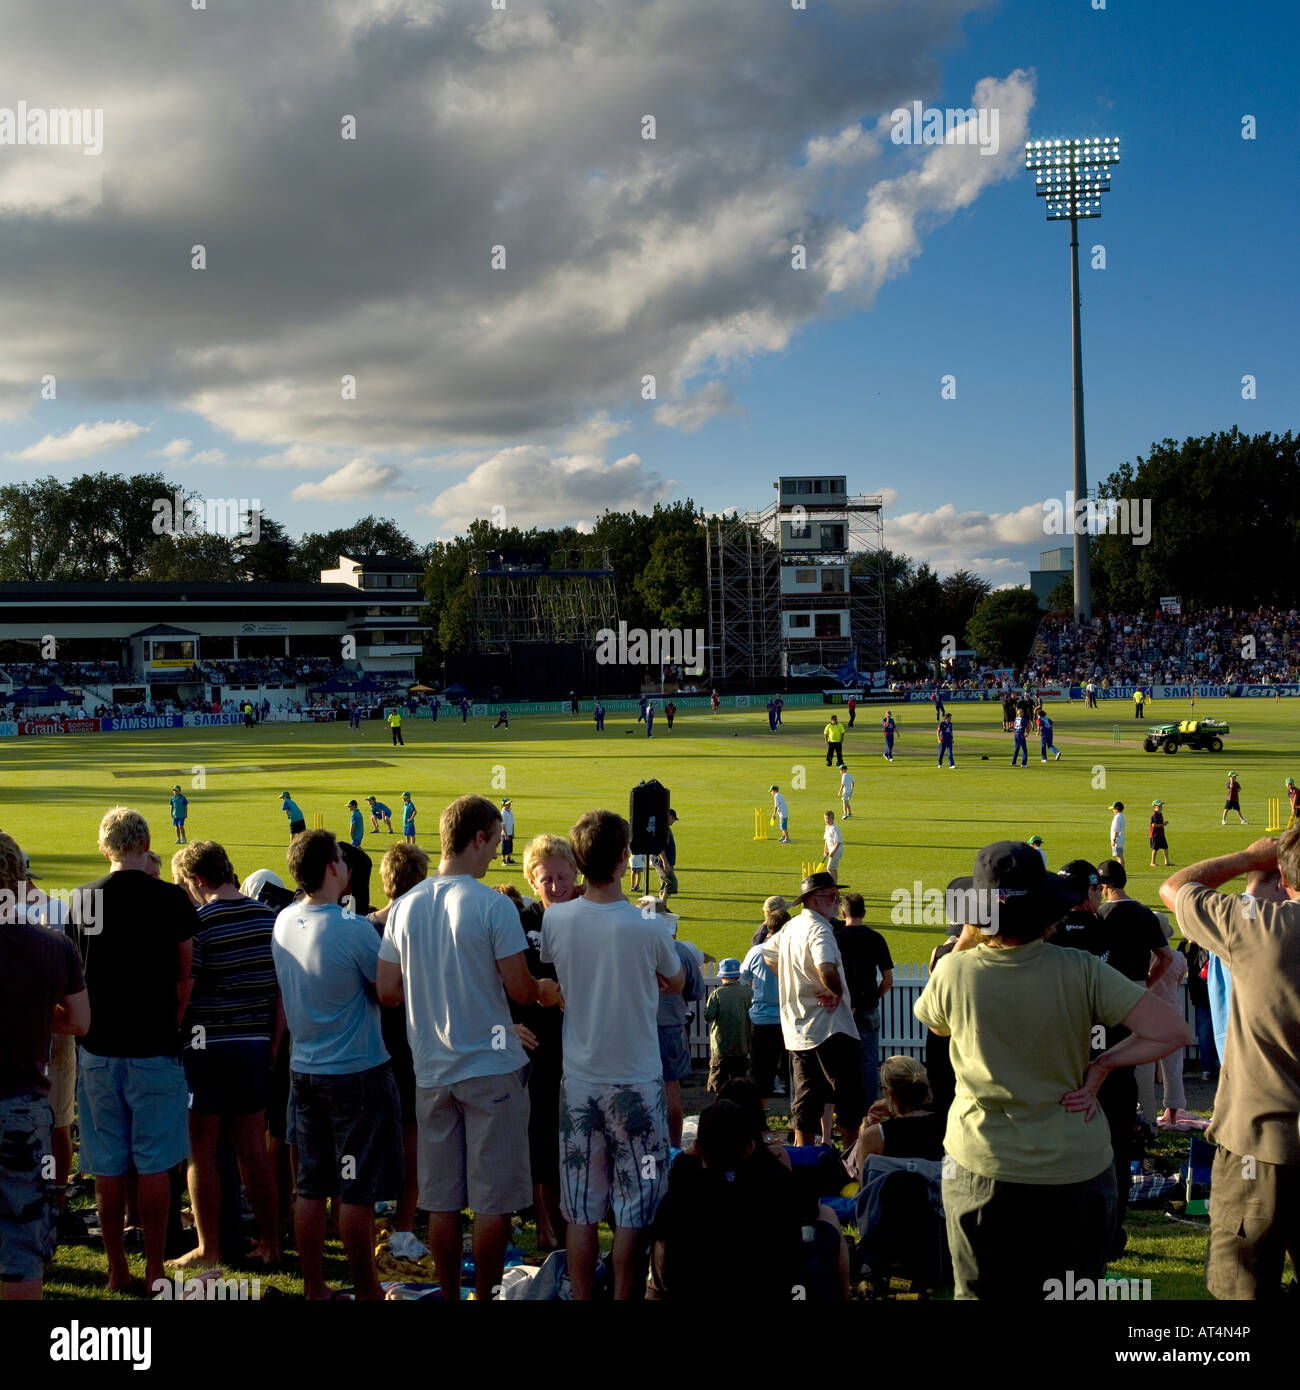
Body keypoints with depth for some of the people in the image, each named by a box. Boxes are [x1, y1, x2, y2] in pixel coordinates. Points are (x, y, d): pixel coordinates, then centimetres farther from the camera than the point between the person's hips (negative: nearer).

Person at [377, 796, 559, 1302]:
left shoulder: (405, 906, 3)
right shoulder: (493, 906, -14)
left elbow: (387, 991, 6)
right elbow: (519, 988, -13)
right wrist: (546, 991, 8)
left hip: (431, 1070, 5)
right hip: (491, 1068, -5)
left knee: (441, 1201, 11)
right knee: (493, 1200, 4)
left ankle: (450, 1296, 19)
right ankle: (486, 1296, 9)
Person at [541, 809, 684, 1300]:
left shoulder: (555, 920, -7)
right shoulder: (648, 928, -16)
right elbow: (676, 984, 3)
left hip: (578, 1080, 3)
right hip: (636, 1084, -3)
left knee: (581, 1212, 10)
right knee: (633, 1212, 5)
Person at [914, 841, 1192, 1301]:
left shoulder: (955, 971, -11)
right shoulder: (1080, 971, -12)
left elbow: (929, 1017, 13)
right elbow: (1172, 1031, -14)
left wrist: (962, 944, 11)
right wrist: (1100, 1067, -7)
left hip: (981, 1172, 0)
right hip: (1076, 1173, 0)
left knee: (982, 1295, 13)